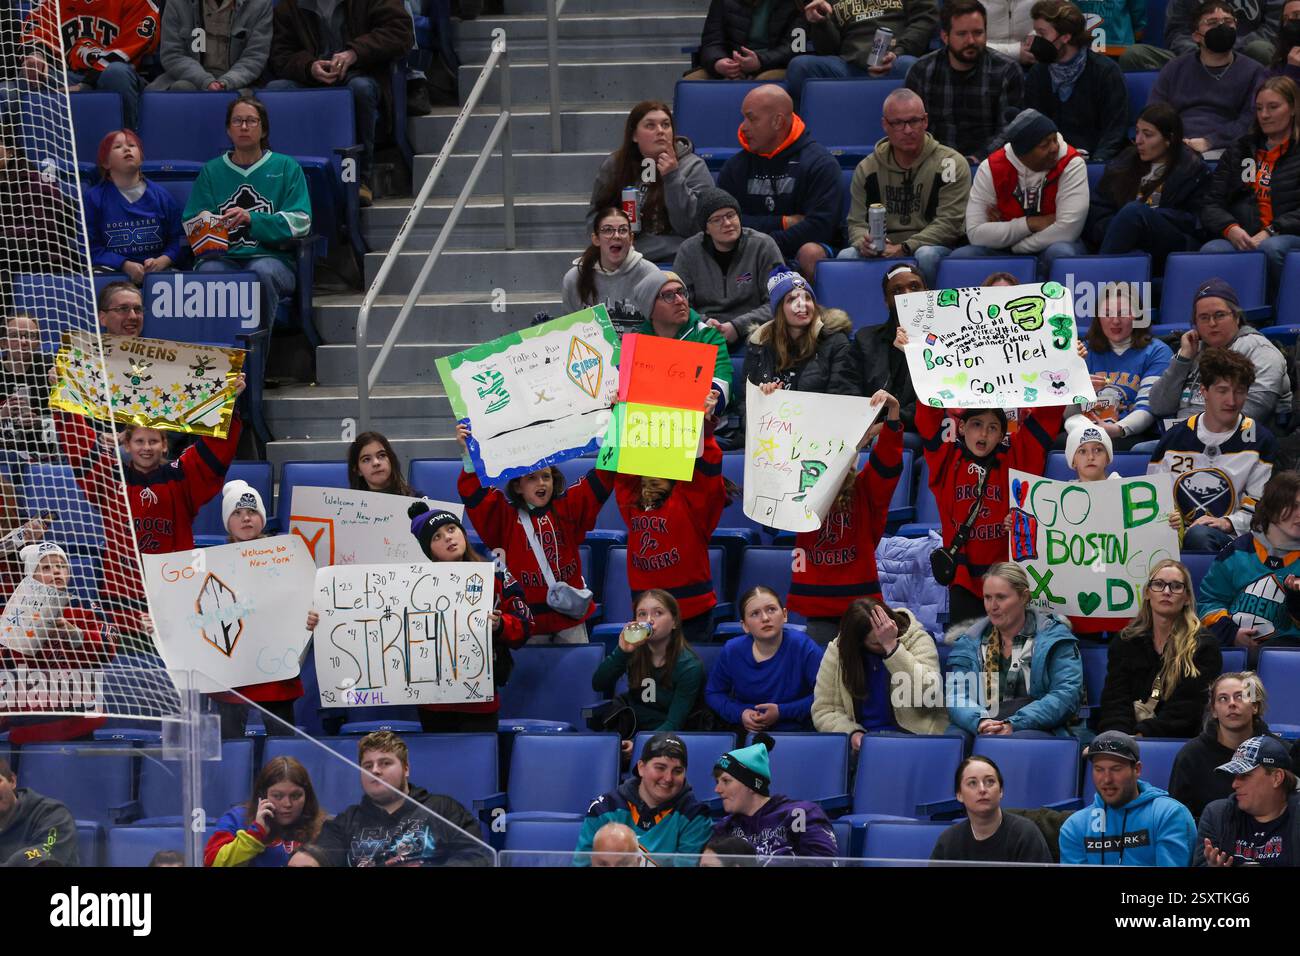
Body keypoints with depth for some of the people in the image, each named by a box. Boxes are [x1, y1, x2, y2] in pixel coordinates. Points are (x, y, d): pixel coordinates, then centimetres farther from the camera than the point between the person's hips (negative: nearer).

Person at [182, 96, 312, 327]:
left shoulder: (286, 167, 14)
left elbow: (300, 222, 1)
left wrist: (252, 220, -14)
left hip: (270, 257, -1)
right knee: (208, 273, -35)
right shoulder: (211, 171, 21)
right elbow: (191, 223, 12)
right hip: (222, 257, 1)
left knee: (261, 273, -38)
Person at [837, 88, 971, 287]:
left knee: (927, 255, -38)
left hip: (934, 246, -2)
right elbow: (856, 222, 9)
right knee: (846, 256, -28)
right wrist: (863, 242, -17)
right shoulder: (867, 168, 12)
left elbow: (949, 222, -9)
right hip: (882, 249, 2)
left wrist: (903, 248, -20)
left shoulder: (950, 162, -1)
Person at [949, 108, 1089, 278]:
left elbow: (1067, 229, -23)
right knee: (961, 257, -24)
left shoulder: (1071, 164, -14)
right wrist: (1031, 224, -21)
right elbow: (975, 233, -14)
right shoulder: (991, 168, -8)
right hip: (1001, 251, 2)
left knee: (1061, 253, -36)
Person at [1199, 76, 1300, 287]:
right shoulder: (1239, 150, 27)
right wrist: (1230, 229, -6)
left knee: (1270, 248, -39)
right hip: (1241, 238, 3)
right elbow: (1211, 204, 17)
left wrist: (1270, 232, -14)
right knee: (1211, 250, -32)